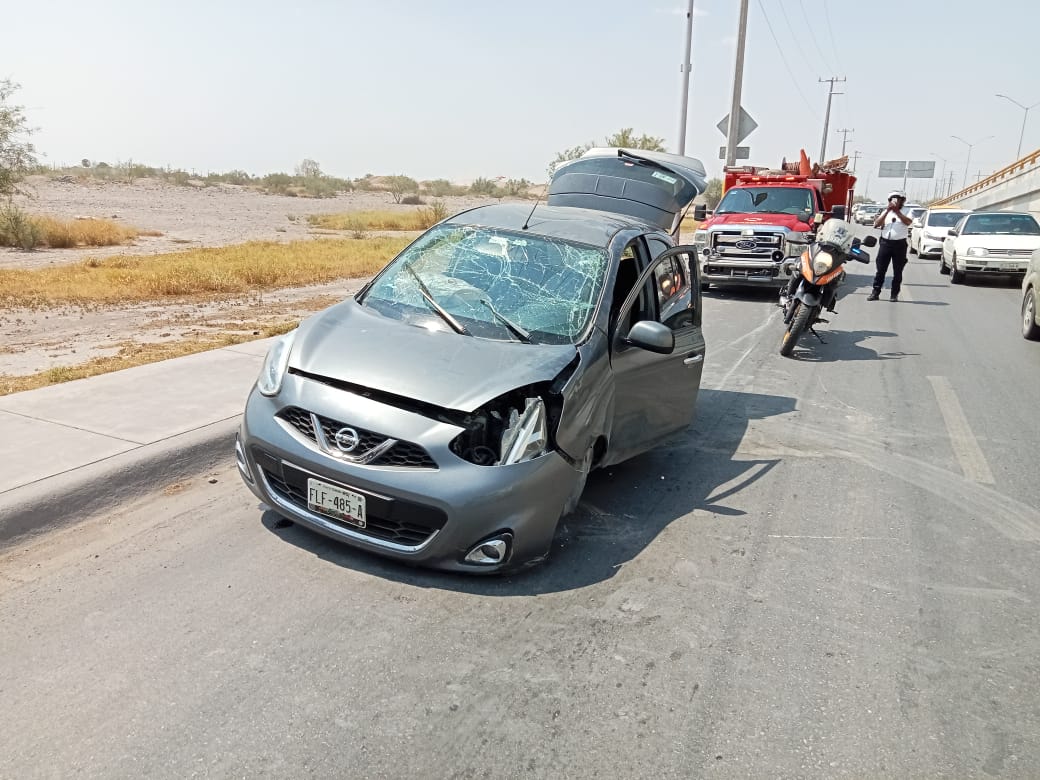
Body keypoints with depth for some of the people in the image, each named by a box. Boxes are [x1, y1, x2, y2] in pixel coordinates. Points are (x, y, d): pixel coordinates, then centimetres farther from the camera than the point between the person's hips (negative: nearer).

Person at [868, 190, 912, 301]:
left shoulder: (904, 213, 7)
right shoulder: (885, 213, 12)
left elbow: (908, 222, -15)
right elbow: (876, 224, -5)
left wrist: (897, 211, -18)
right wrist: (887, 210, -11)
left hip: (900, 244, -1)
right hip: (885, 243, 1)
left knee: (897, 271, 3)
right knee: (880, 269, 0)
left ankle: (894, 294, 10)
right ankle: (875, 292, 3)